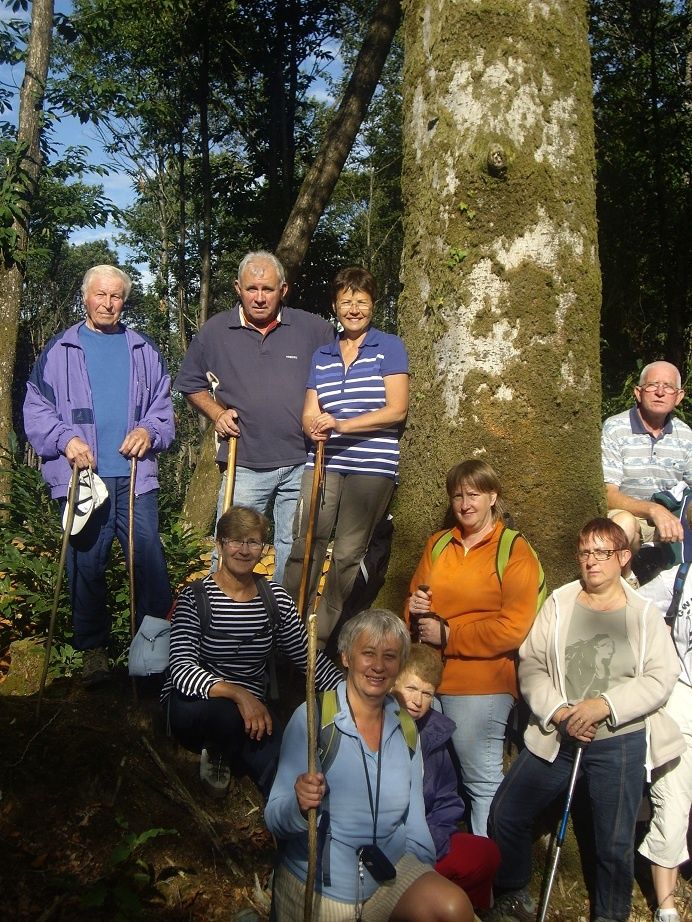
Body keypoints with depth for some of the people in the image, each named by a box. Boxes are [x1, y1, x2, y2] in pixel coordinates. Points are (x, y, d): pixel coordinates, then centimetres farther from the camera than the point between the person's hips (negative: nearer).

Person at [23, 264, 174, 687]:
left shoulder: (144, 350, 14)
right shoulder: (60, 350, 8)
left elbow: (164, 404, 15)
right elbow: (36, 407, 5)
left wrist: (149, 431, -5)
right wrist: (65, 439, -12)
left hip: (136, 474, 1)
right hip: (81, 475, -1)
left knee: (149, 557, -1)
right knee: (86, 564, 4)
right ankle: (94, 648, 17)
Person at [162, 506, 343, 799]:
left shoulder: (275, 598, 1)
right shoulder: (195, 597, -12)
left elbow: (309, 658, 4)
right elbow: (182, 670, -23)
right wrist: (237, 694, -38)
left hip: (250, 708, 0)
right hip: (195, 706, 0)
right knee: (222, 712, -36)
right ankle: (214, 754, -4)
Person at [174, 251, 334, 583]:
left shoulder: (314, 329, 1)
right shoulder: (215, 331, 3)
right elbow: (190, 383, 15)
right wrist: (217, 413, -1)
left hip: (302, 464, 1)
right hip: (244, 465, 0)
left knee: (294, 552, 12)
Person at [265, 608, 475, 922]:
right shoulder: (311, 718, -11)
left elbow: (413, 817, 11)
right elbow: (275, 819, -14)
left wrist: (426, 878, -1)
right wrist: (300, 806, -34)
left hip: (389, 874, 3)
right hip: (319, 883, -3)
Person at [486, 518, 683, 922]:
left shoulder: (645, 614, 0)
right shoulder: (558, 604, 2)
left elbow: (660, 679, -8)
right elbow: (531, 665, -2)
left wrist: (604, 705, -20)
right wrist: (559, 713, -16)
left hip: (620, 743, -2)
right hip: (556, 738, 2)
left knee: (615, 843, 6)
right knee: (505, 815, 4)